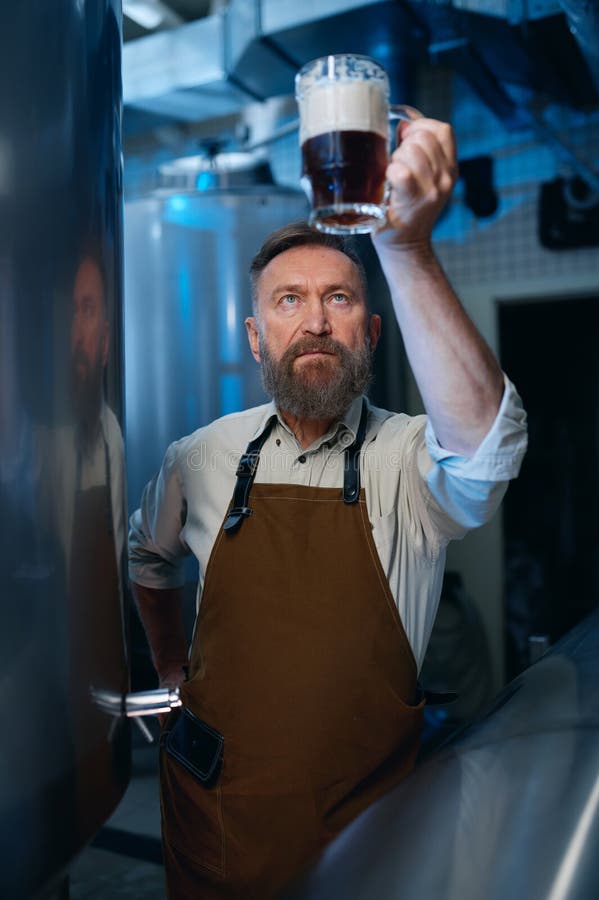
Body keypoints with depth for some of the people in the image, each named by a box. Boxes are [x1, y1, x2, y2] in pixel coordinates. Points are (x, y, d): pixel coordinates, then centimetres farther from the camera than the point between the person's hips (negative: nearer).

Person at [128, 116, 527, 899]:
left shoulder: (412, 461, -15)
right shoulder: (201, 458, -5)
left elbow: (485, 440, -39)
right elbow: (149, 555, 15)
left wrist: (408, 250, -47)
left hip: (365, 817, -2)